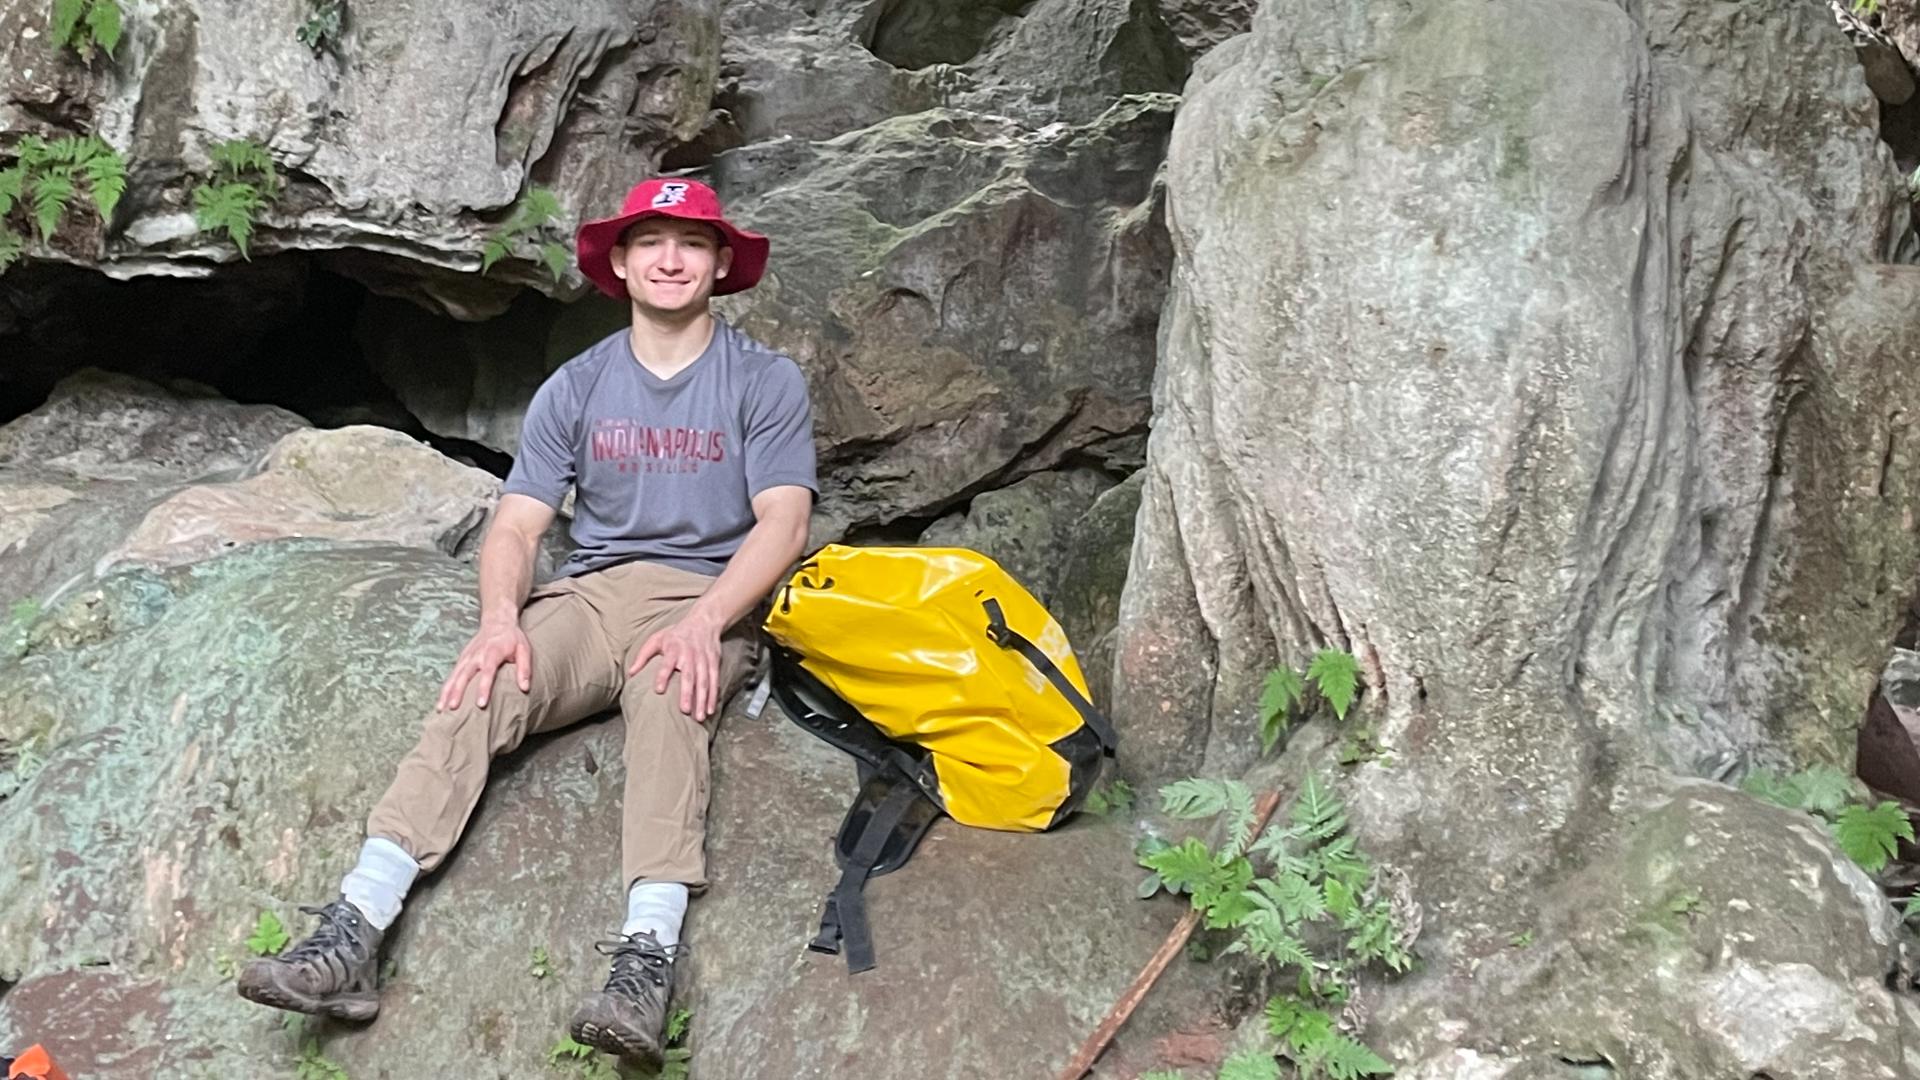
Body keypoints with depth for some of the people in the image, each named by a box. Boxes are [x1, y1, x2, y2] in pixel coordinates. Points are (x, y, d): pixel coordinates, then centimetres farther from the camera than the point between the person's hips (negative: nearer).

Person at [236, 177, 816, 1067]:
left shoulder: (765, 382, 4)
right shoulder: (575, 388, 11)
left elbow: (783, 523, -7)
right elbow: (515, 526, 5)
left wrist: (703, 620, -24)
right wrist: (502, 617, -18)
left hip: (706, 602, -3)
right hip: (588, 593, 3)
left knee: (668, 701, -37)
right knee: (478, 697, -26)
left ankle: (647, 961, -56)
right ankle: (353, 935, -38)